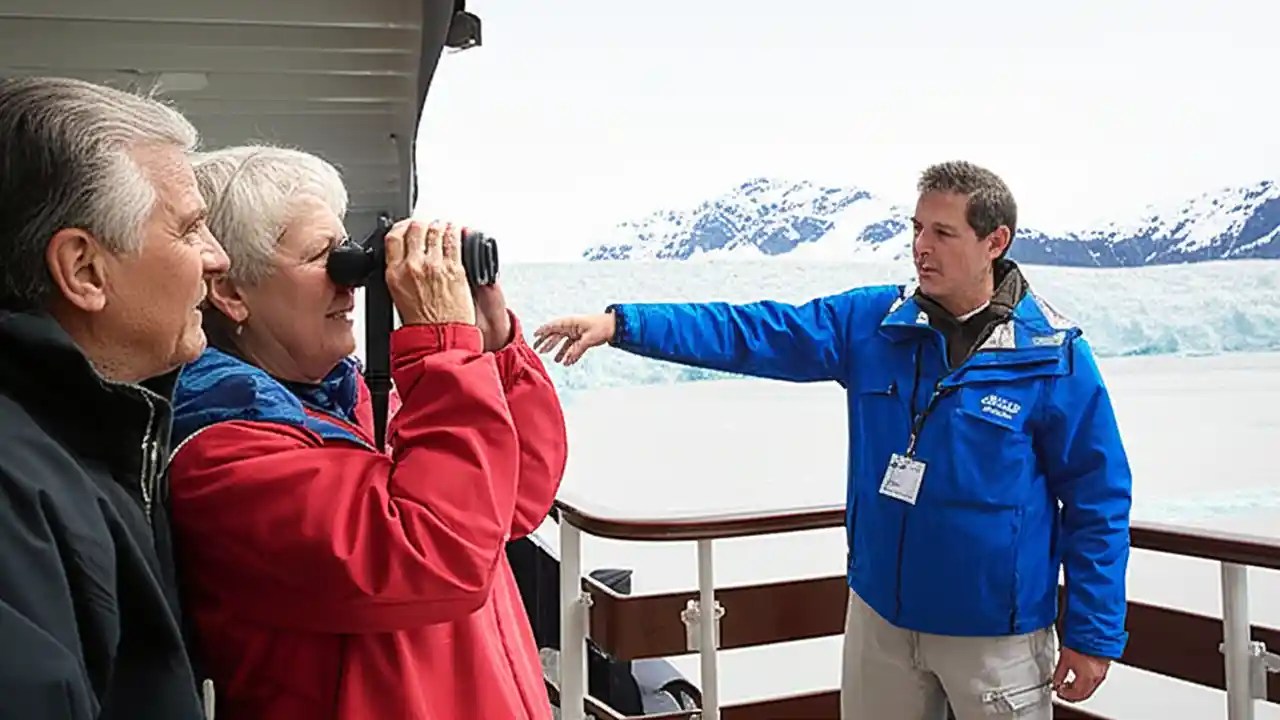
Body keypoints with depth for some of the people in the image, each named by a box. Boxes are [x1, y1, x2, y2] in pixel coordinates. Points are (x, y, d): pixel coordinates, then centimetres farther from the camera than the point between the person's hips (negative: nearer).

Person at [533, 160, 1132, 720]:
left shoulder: (1054, 356, -11)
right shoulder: (871, 322, -2)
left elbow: (1098, 498, -6)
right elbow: (750, 334, -6)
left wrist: (1093, 634, -5)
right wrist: (620, 323, -15)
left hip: (997, 634, -3)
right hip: (880, 615, 4)